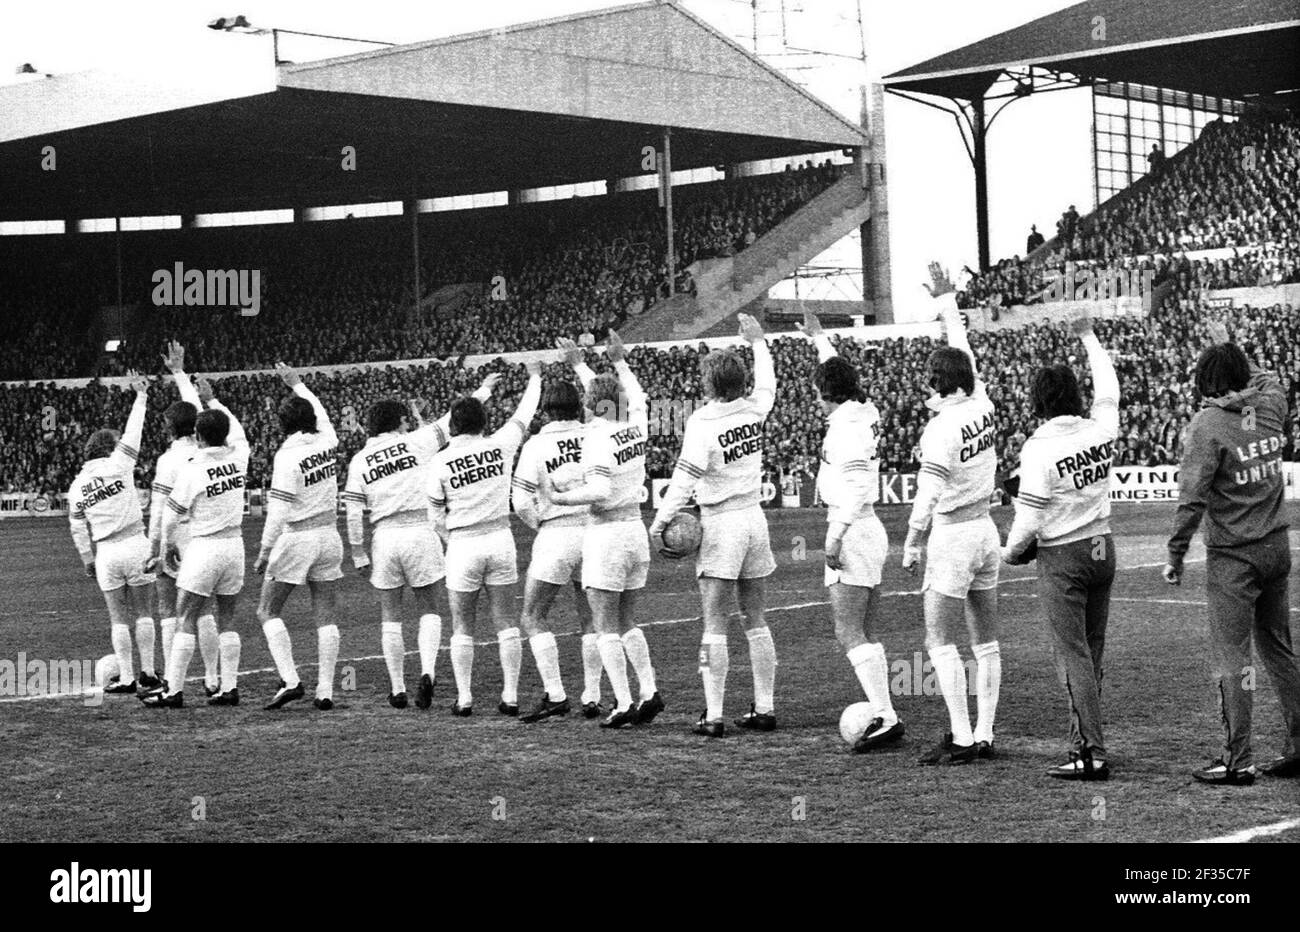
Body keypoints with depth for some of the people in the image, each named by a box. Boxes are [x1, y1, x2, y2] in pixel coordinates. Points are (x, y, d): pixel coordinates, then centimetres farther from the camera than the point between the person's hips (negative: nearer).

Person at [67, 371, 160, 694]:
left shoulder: (76, 487, 7)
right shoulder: (118, 465, -5)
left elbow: (78, 530, 10)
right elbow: (133, 431, 1)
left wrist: (88, 560, 20)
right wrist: (140, 396, 12)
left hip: (106, 552, 2)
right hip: (135, 544, -2)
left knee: (118, 617, 7)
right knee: (142, 611, 7)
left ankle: (126, 678, 6)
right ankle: (147, 674, 9)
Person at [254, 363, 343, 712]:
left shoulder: (287, 456, -15)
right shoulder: (328, 442, 1)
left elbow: (279, 512, -17)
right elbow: (320, 412, 25)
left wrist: (265, 552, -11)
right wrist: (297, 383, 39)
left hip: (296, 537, -6)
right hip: (329, 535, 6)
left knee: (268, 611, 6)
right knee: (326, 616, 6)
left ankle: (290, 680, -6)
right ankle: (325, 691, 6)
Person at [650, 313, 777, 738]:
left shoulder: (702, 423, -14)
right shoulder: (754, 410, 2)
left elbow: (684, 480, -17)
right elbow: (767, 382, 25)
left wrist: (659, 523, -11)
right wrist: (758, 342, 38)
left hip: (720, 523, -6)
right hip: (754, 516, 6)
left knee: (715, 625, -5)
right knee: (755, 620, 12)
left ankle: (713, 715, -7)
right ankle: (765, 708, 15)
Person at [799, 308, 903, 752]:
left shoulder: (845, 424, -14)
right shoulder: (864, 412, 12)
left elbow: (855, 486, -22)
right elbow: (839, 373, 32)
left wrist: (835, 537, -22)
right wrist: (818, 338, 44)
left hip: (852, 532, -10)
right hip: (871, 531, 10)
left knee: (849, 633, -11)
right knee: (865, 634, 10)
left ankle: (885, 716, -18)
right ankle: (882, 713, 9)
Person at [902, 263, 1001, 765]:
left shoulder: (940, 429, -18)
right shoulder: (982, 406, 1)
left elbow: (927, 496, -16)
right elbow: (964, 348, 16)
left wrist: (911, 544, -5)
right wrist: (946, 299, 26)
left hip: (952, 535, -8)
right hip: (987, 530, 8)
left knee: (941, 643, -4)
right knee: (986, 640, 10)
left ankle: (962, 738, -7)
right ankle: (984, 734, 14)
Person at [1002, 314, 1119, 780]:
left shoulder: (1040, 449, -16)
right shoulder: (1101, 430, -1)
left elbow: (1029, 516, -16)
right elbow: (1108, 390, 20)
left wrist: (1011, 551, 4)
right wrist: (1088, 336, 31)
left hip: (1062, 558, -6)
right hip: (1103, 549, 6)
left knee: (1074, 658, -4)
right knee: (1092, 654, 12)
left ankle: (1092, 754, -6)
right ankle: (1083, 742, 18)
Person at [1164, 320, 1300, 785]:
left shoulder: (1208, 423, -15)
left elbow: (1192, 499, -17)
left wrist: (1175, 556, -9)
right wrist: (1229, 347, 38)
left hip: (1233, 556, -6)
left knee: (1232, 659, -2)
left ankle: (1238, 762, -1)